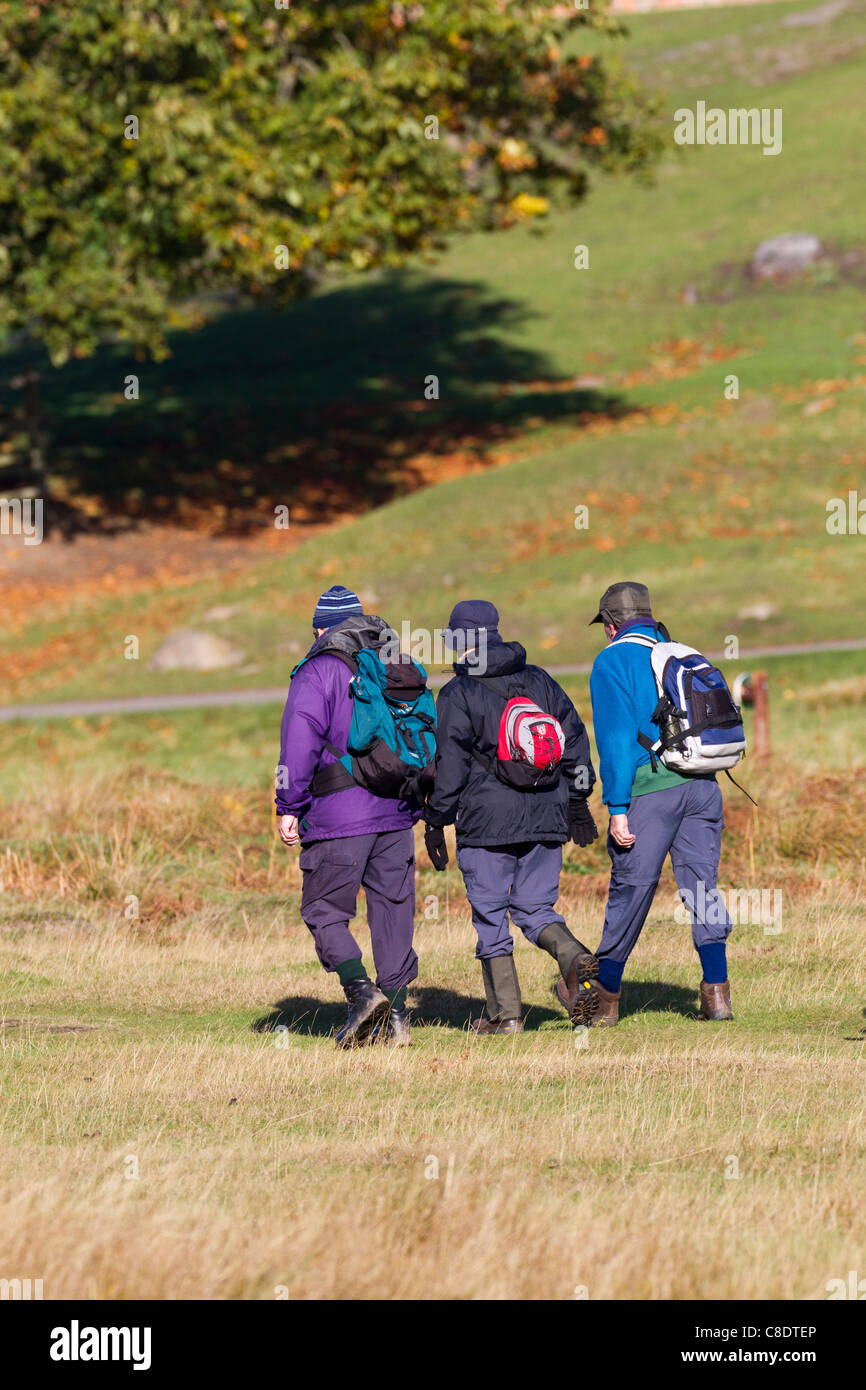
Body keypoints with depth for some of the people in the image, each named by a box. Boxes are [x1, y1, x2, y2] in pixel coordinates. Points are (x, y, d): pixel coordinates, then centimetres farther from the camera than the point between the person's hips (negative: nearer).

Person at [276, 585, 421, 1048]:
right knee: (392, 911, 8)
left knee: (324, 913, 3)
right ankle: (395, 1016, 7)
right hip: (397, 812, 5)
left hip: (338, 818, -5)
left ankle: (360, 991, -16)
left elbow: (300, 743, -13)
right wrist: (417, 800, 24)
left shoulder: (319, 672, -4)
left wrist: (289, 808, -11)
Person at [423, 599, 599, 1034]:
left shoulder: (459, 694, -5)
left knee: (489, 915, 4)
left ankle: (505, 1012, 1)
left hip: (486, 822, -5)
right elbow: (574, 740, 13)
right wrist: (577, 802, 20)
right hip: (545, 817, 5)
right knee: (535, 908, 12)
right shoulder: (540, 681, 11)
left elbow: (451, 764, -8)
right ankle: (573, 955, -18)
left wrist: (436, 822, -1)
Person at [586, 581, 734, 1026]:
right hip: (703, 785, 5)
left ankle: (604, 1000, 12)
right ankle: (716, 991, -4)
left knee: (629, 890, 3)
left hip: (649, 788, -5)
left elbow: (616, 737, -8)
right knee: (701, 886, 6)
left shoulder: (612, 661, 1)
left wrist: (617, 808, -11)